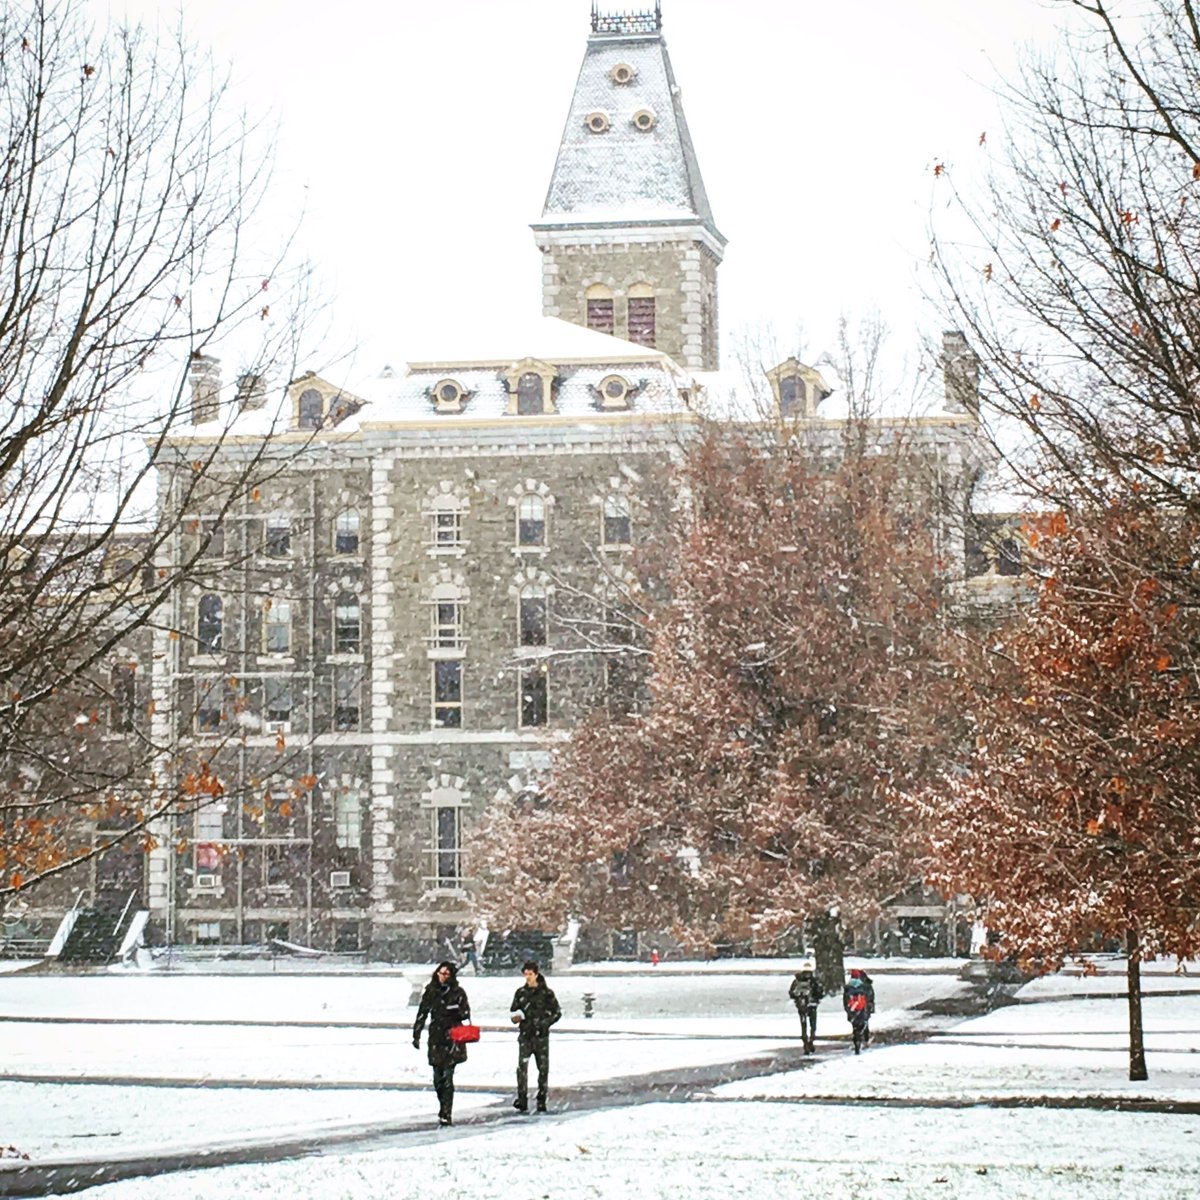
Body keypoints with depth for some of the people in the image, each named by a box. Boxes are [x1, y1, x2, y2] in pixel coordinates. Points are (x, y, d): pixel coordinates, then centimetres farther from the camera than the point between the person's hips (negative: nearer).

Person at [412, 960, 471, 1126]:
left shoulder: (458, 993, 0)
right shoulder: (430, 992, 8)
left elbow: (465, 1015, 1)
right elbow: (422, 1014, 11)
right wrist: (416, 1035, 8)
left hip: (452, 1038, -3)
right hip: (436, 1039, 3)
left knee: (447, 1075, -11)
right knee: (438, 1077, 5)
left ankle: (446, 1114, -11)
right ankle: (443, 1109, 23)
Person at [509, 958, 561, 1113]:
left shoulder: (546, 993, 0)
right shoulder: (521, 992, 8)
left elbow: (557, 1012, 4)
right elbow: (513, 1011, 16)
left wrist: (546, 1023, -11)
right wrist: (516, 1017, -7)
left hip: (541, 1035, -1)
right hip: (525, 1035, 1)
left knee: (543, 1068, 4)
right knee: (522, 1067, -14)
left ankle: (541, 1100, 14)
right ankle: (522, 1100, -15)